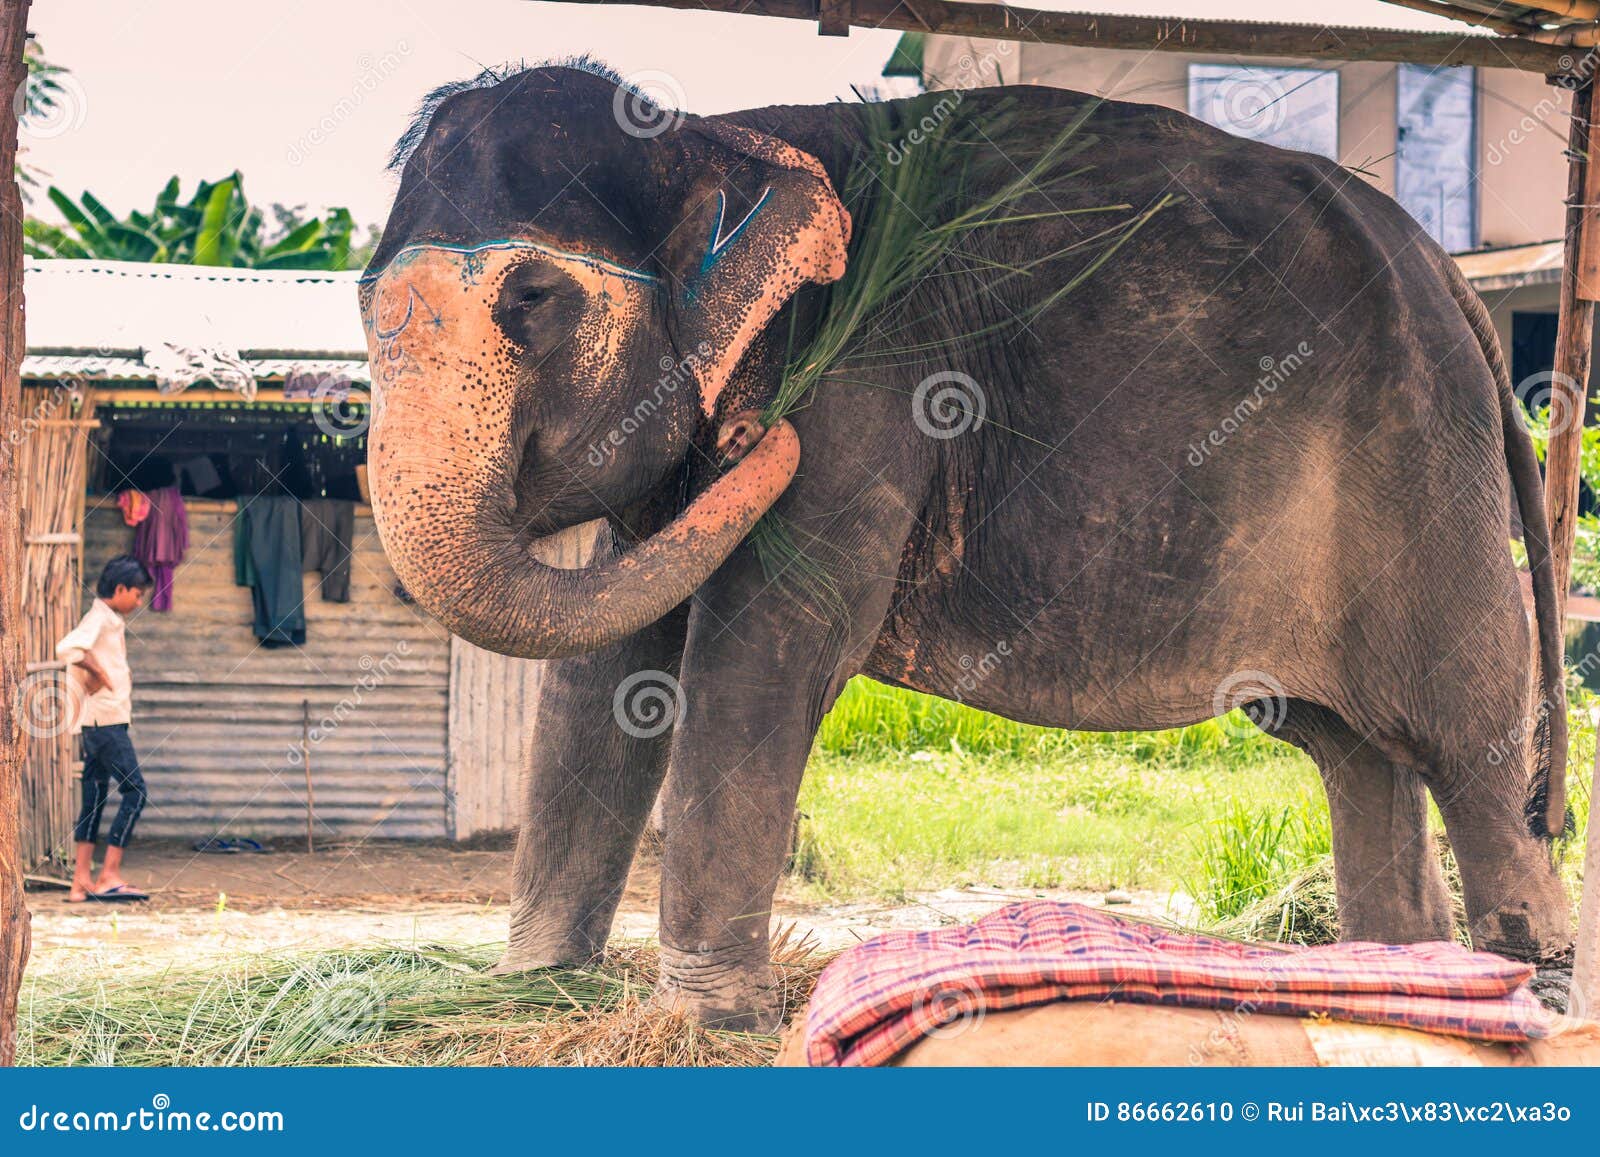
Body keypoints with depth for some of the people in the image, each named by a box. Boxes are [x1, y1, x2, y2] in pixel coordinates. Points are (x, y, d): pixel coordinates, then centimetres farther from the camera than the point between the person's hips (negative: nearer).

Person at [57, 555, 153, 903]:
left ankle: (81, 881, 9)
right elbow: (67, 648, -29)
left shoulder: (111, 620, 17)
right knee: (135, 790, -10)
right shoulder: (100, 618, -13)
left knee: (94, 797, 9)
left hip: (101, 723, 10)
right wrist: (97, 672, -16)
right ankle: (108, 876, -11)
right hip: (105, 719, -10)